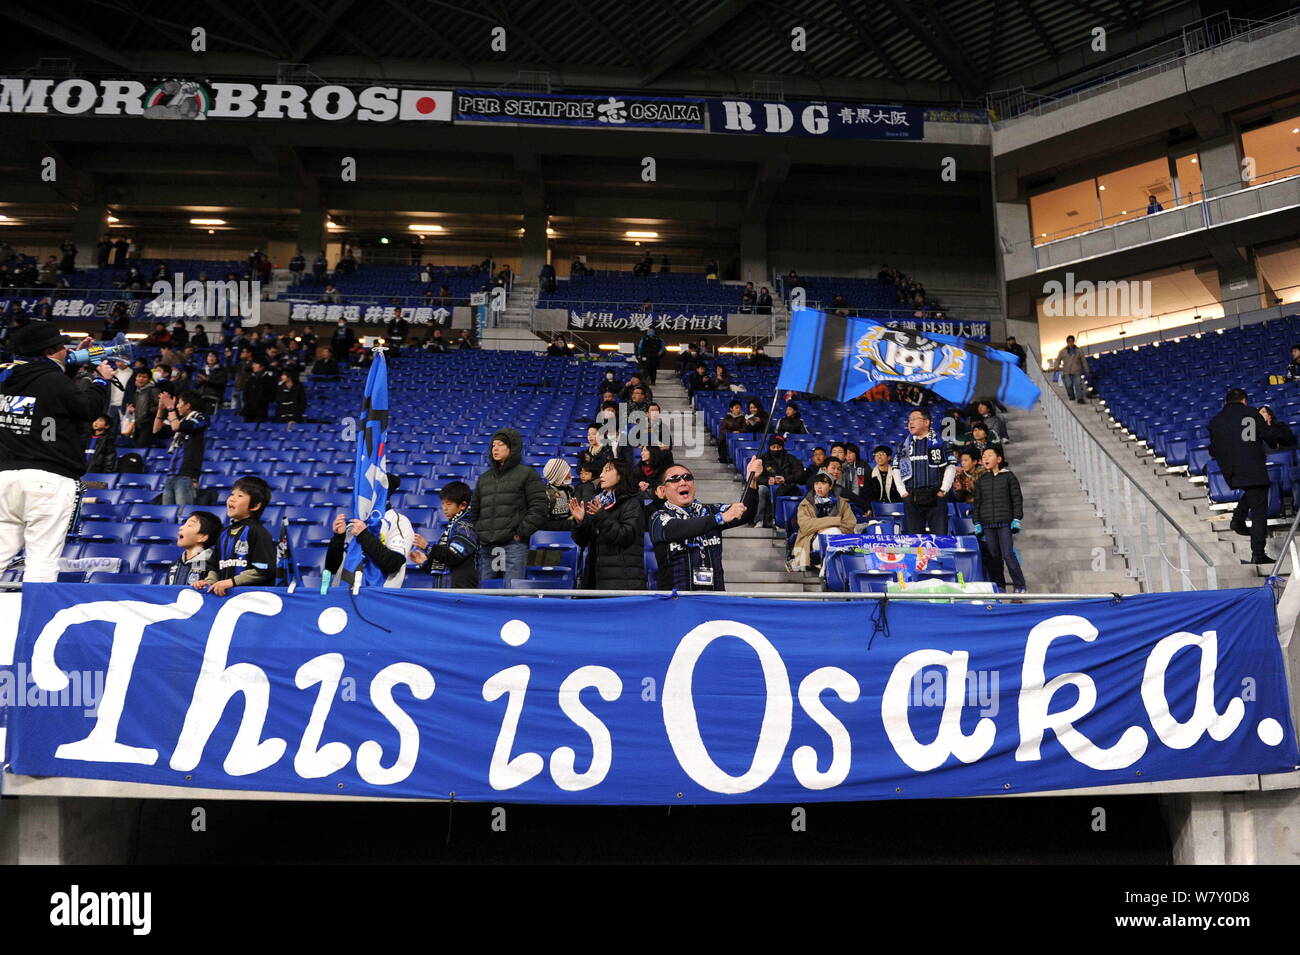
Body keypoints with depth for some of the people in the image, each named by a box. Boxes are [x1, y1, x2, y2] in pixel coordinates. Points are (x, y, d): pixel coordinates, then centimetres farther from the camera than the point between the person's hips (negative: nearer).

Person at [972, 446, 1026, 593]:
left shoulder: (1008, 476, 5)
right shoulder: (981, 481, 13)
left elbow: (1017, 499, 3)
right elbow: (977, 503, 14)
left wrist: (1017, 519, -4)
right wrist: (977, 523, 7)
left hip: (1005, 522, -3)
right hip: (987, 524, 3)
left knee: (1008, 554, -11)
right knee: (993, 556, 2)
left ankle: (1019, 586, -2)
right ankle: (998, 586, 12)